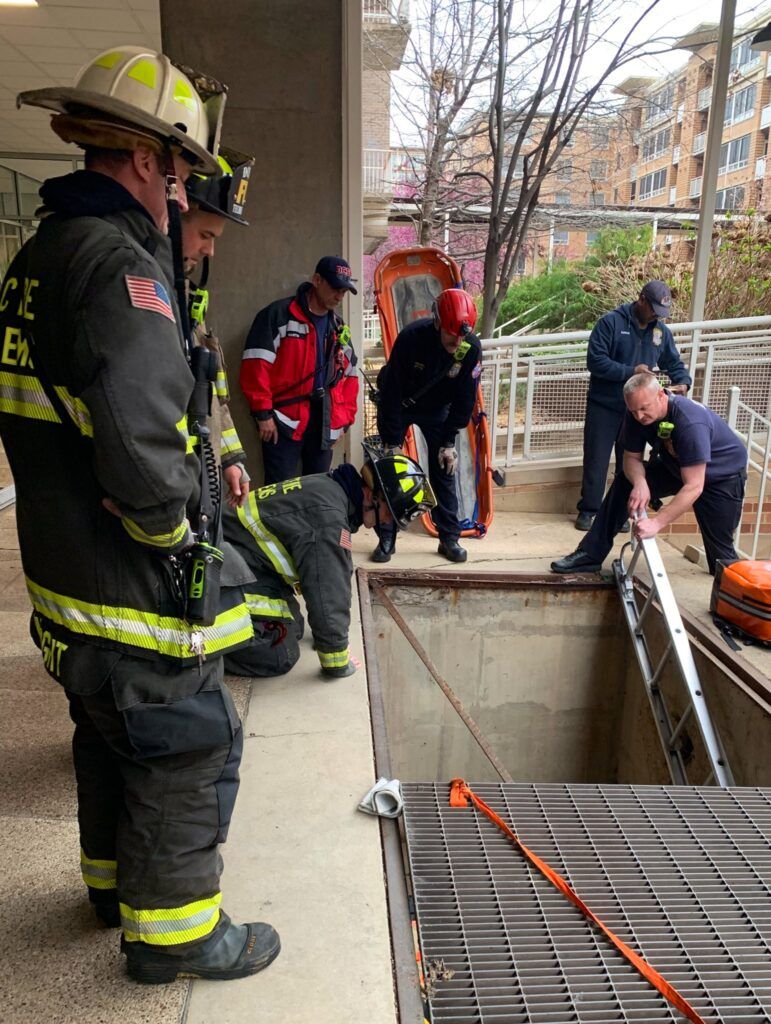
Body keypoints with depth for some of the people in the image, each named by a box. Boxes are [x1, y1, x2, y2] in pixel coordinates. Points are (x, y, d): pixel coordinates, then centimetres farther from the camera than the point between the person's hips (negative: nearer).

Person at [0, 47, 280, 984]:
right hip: (135, 594, -10)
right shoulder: (119, 264, -21)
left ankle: (116, 879, 46)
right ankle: (171, 929, 27)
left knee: (110, 735, 25)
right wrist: (171, 530, -15)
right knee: (189, 751, 8)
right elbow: (143, 454, -33)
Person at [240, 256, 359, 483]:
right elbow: (255, 366, -11)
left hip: (325, 426, 6)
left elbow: (349, 376, 21)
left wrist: (344, 420, 13)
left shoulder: (340, 329, 16)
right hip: (284, 423, -6)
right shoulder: (279, 315, -6)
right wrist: (263, 413, -14)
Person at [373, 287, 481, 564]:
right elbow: (392, 393, -27)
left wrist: (449, 442, -12)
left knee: (444, 469, -2)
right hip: (397, 405, -2)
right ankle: (386, 539, 3)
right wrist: (392, 442, -24)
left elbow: (464, 399, -12)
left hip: (437, 410, 2)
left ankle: (449, 538, 8)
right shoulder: (410, 338, -33)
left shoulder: (471, 348, -24)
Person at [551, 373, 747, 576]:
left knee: (719, 549, -8)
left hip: (722, 474, -6)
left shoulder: (690, 423, -39)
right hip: (675, 466, 6)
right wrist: (639, 483, -32)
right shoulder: (636, 415, -20)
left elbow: (693, 487, -40)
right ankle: (591, 554, -4)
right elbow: (632, 458, -9)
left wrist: (656, 523, -47)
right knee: (624, 484, -8)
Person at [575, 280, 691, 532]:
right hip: (604, 406, -4)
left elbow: (675, 364, 14)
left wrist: (682, 382, -8)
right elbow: (595, 361, -19)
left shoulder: (662, 331, 5)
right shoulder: (611, 322, -11)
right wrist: (631, 371, -23)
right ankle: (588, 509, 12)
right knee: (596, 460, 1)